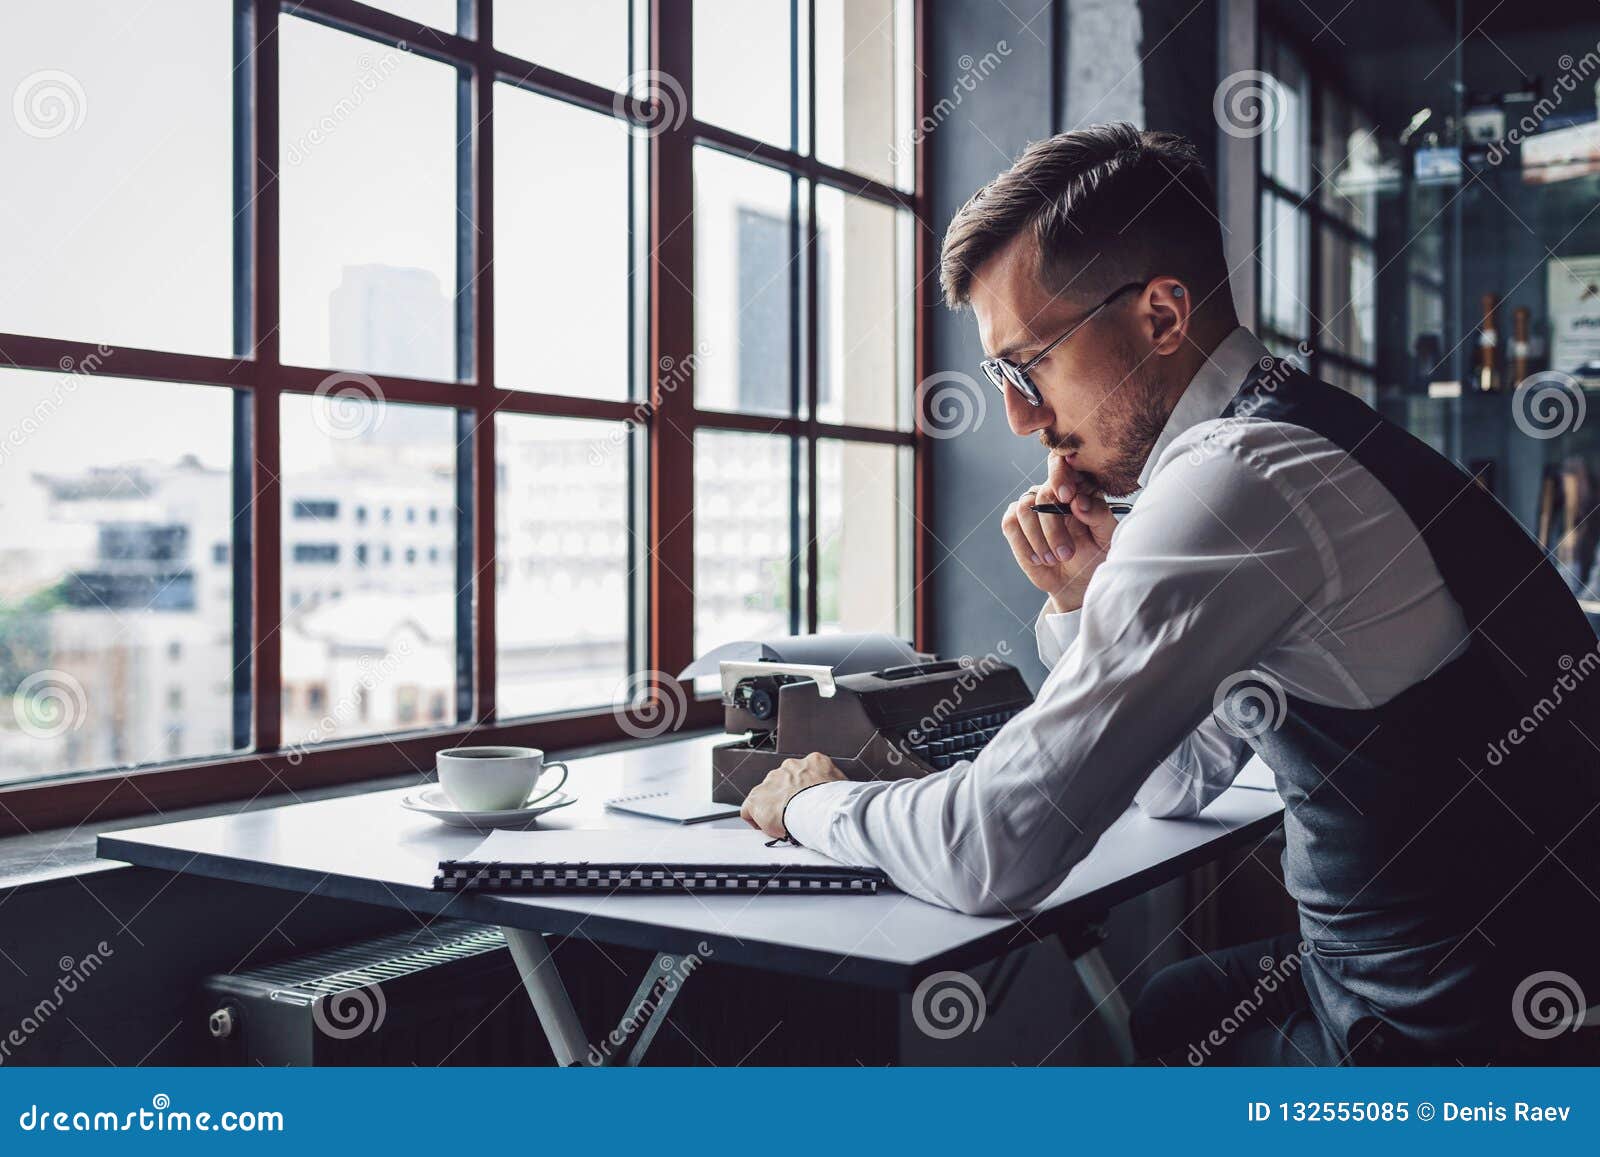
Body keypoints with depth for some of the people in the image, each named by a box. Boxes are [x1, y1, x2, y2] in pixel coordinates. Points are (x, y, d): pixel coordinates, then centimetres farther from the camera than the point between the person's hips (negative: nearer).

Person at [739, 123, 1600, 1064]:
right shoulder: (1305, 440, 8)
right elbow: (1177, 783, 16)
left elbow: (995, 852, -25)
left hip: (1438, 1036, -9)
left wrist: (814, 802, -5)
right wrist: (1086, 604, 0)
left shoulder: (1230, 482, -25)